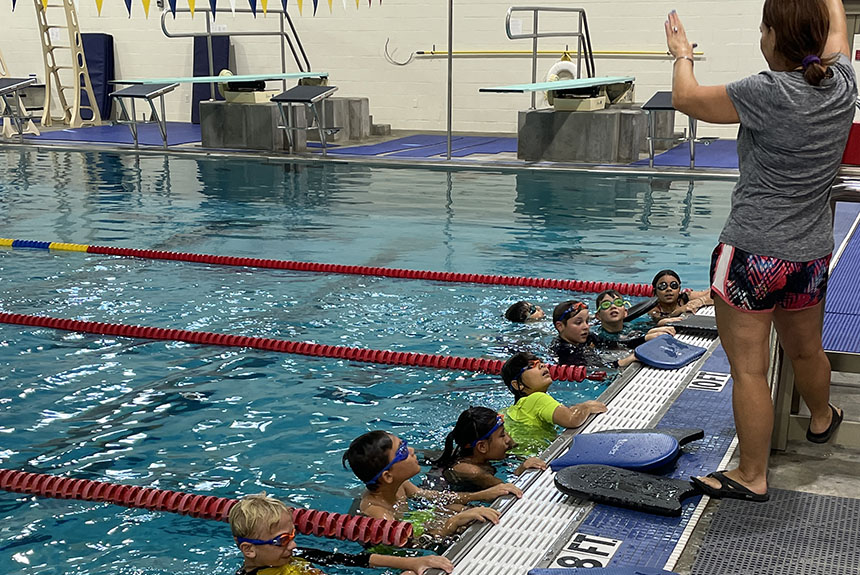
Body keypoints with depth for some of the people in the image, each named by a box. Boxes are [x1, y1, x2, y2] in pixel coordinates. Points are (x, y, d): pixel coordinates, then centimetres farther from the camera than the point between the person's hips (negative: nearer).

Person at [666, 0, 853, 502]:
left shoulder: (770, 94, -20)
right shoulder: (842, 84, -1)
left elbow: (687, 99, -6)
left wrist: (682, 55, 14)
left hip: (755, 255, -7)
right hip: (812, 254, 8)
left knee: (749, 369, 1)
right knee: (807, 351, 29)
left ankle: (752, 476, 9)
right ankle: (822, 419, 53)